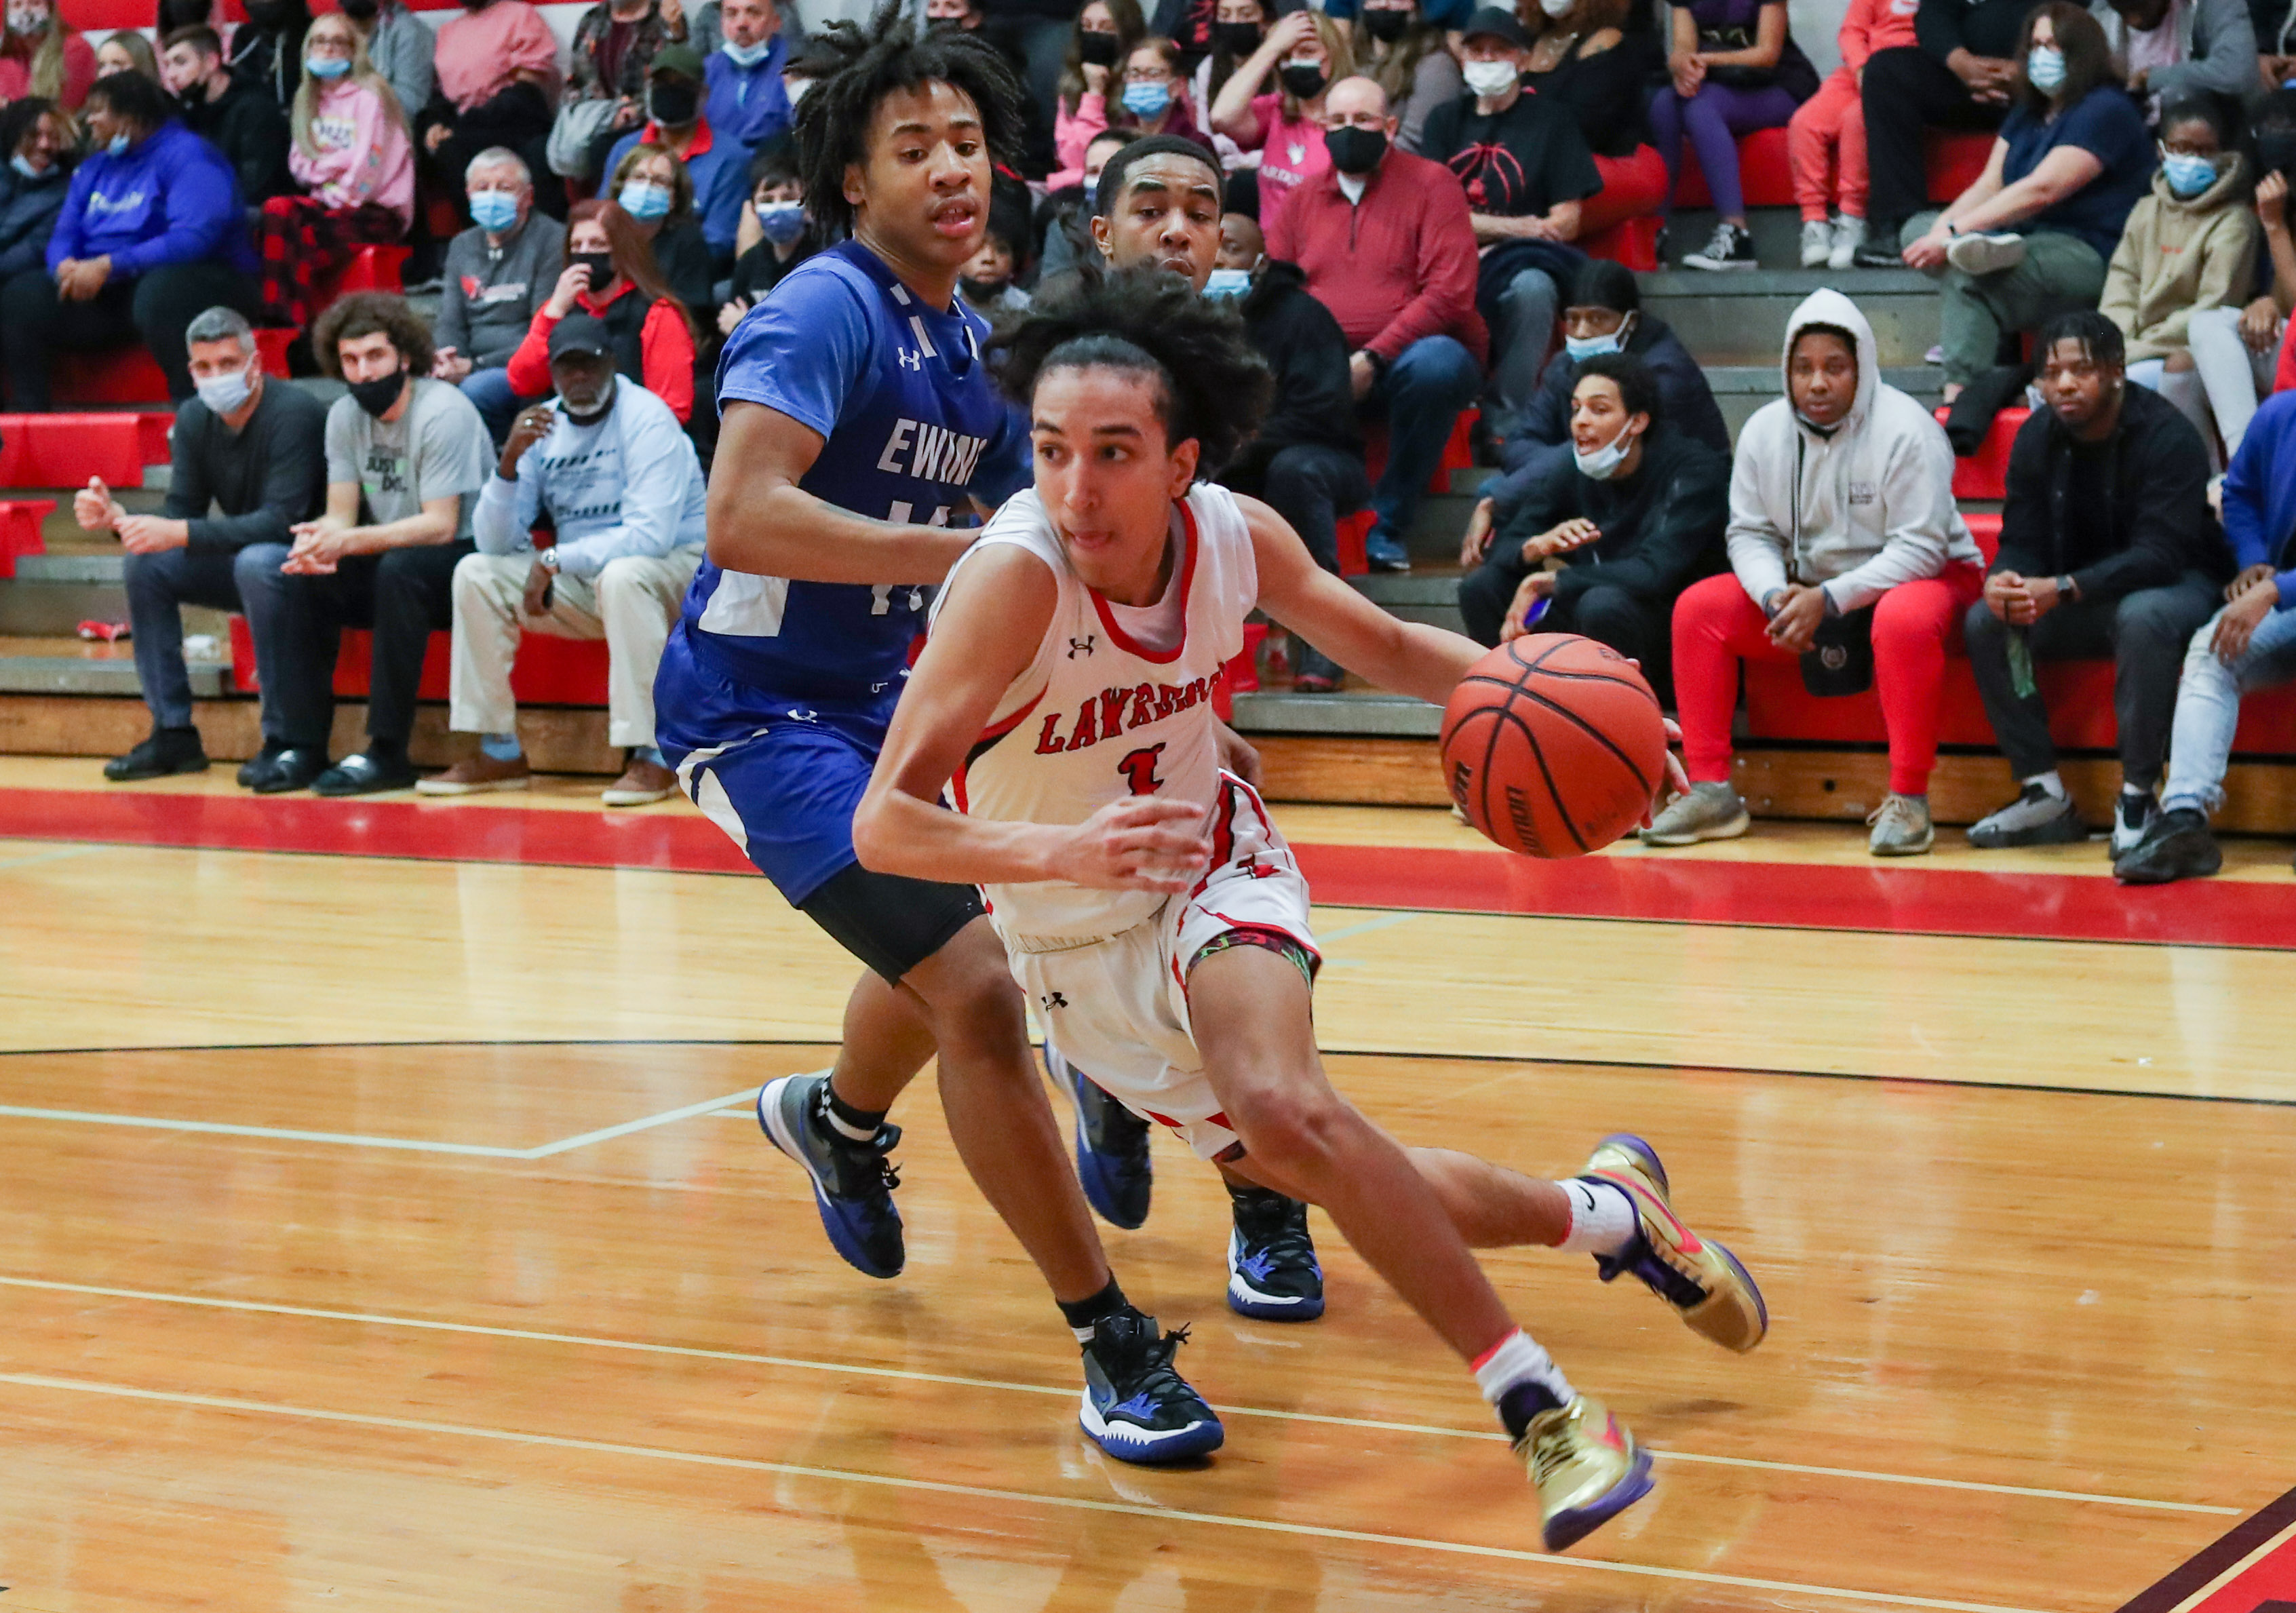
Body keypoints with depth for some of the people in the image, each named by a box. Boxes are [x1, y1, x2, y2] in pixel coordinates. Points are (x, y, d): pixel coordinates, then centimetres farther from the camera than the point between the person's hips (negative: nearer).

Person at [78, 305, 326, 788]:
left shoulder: (293, 412, -22)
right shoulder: (194, 419, 1)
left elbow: (281, 520, -30)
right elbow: (182, 512, 0)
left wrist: (179, 533, -38)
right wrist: (119, 519, -21)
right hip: (241, 560, 8)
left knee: (257, 563, -36)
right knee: (146, 565, -9)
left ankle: (289, 740, -29)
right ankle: (174, 734, -3)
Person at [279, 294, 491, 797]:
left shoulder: (443, 413, -17)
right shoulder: (345, 416, 4)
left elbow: (440, 527, -22)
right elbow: (340, 514, 2)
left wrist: (349, 541, -33)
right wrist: (319, 543, -23)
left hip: (464, 562, -6)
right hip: (389, 571, 7)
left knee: (400, 567, -35)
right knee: (304, 576, -16)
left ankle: (388, 751, -31)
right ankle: (304, 745, -13)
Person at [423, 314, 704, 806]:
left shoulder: (645, 418, -16)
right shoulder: (543, 427, 1)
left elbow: (651, 535, -26)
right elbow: (496, 542, -3)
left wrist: (555, 559, -23)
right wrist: (510, 460, -19)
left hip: (672, 570, -6)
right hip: (581, 584, 6)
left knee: (623, 576, -38)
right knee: (475, 574, -9)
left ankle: (652, 758, -32)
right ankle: (500, 753, -4)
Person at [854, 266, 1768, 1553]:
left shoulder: (1236, 534, -17)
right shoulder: (1017, 576, -30)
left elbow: (1382, 643, 4)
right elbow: (885, 822, -35)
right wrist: (1060, 850, -53)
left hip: (1212, 878, 0)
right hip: (1079, 950, 0)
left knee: (1285, 1108, -30)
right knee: (1351, 1189, 3)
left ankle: (1544, 1409, -21)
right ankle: (1608, 1211, 28)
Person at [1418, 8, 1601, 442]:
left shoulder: (1549, 120, 10)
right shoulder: (1446, 120, 17)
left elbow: (1566, 223, 0)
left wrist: (1491, 248, -10)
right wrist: (1516, 227, -6)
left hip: (1518, 263, -2)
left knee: (1532, 287, -38)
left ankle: (1509, 423, -29)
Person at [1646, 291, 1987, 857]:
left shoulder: (1905, 429, -19)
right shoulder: (1766, 431, -2)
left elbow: (1919, 548, -22)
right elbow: (1750, 533, 1)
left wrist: (1830, 599, -29)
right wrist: (1776, 597, -20)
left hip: (1923, 577, -6)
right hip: (1806, 585, 6)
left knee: (1905, 619, -41)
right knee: (1698, 607, -12)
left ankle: (1908, 800, -31)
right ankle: (1710, 792, -11)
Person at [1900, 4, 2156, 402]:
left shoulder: (2105, 112, -8)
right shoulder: (2028, 115, 21)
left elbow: (2040, 191, -19)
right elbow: (1989, 185, 10)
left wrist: (1953, 232, -24)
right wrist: (1943, 228, -12)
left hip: (2086, 257, -9)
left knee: (1966, 281, -33)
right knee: (1918, 228, -3)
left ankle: (1959, 393, -39)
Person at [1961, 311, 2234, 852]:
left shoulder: (2168, 437, -19)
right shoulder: (2036, 438, -2)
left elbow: (2160, 554, -28)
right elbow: (2021, 540, -2)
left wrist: (2060, 590, -39)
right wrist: (2002, 582, -29)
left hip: (2178, 586, -6)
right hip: (2080, 601, 6)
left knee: (2143, 618, -39)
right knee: (1984, 622, -15)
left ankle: (2137, 797, -27)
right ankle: (2045, 796, -13)